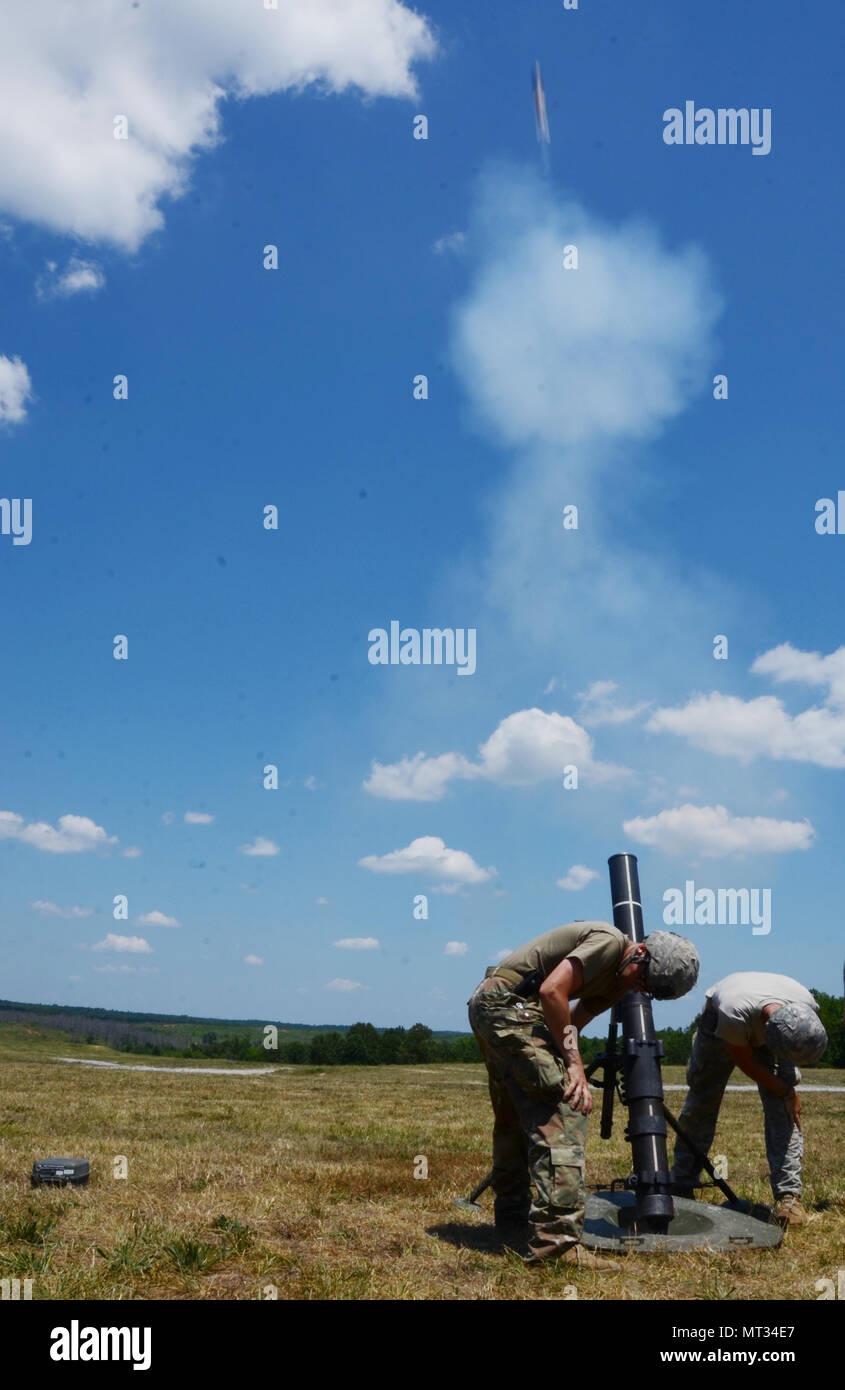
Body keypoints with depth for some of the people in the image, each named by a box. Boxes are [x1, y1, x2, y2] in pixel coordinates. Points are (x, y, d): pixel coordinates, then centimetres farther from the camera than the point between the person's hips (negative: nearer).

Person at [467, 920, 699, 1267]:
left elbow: (571, 1021, 17)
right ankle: (558, 1240, -19)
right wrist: (574, 1064, -17)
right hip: (509, 1001, -11)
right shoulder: (609, 941, -14)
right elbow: (552, 991, -22)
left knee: (513, 1119, 20)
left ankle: (512, 1222, 33)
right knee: (562, 1112, -15)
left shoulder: (616, 983, 16)